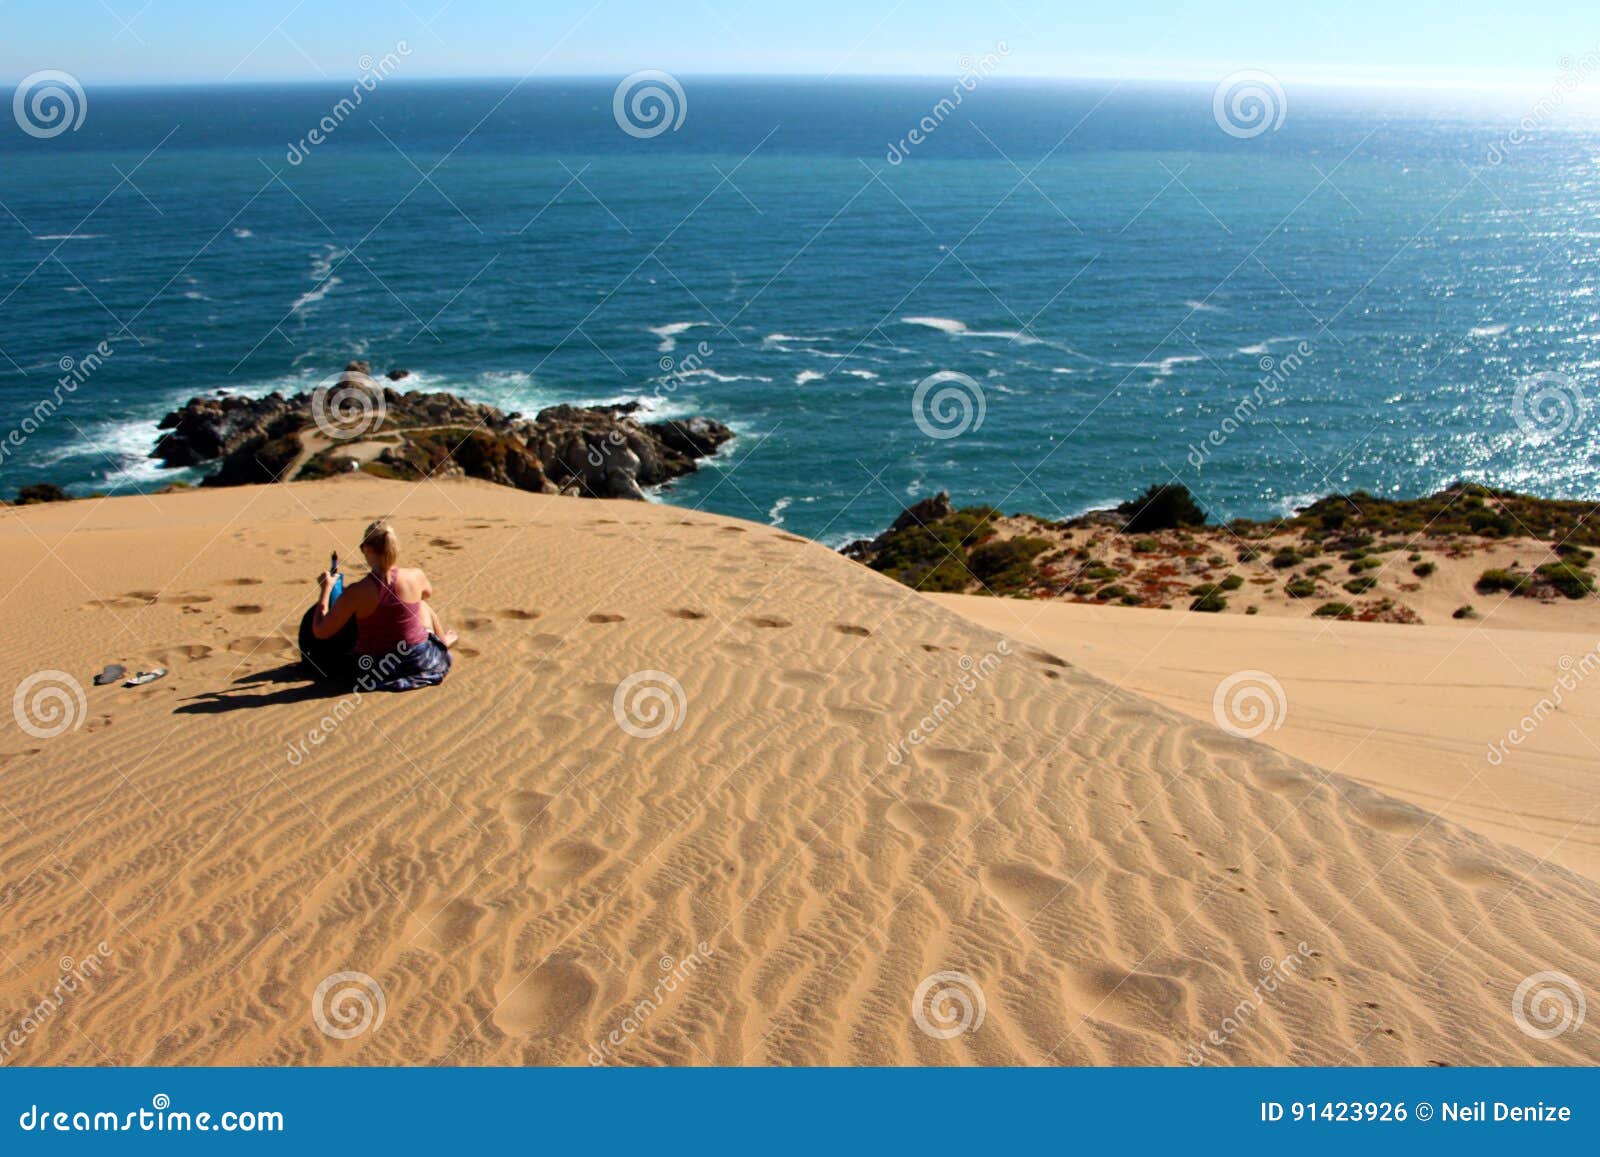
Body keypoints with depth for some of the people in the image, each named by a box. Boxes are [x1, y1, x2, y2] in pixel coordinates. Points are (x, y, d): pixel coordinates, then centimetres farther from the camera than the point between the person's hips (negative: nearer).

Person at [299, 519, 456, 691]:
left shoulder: (356, 592, -21)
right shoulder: (415, 576, -15)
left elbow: (320, 632, -11)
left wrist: (326, 589, 0)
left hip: (372, 671, -2)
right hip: (420, 660, 2)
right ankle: (443, 642, 53)